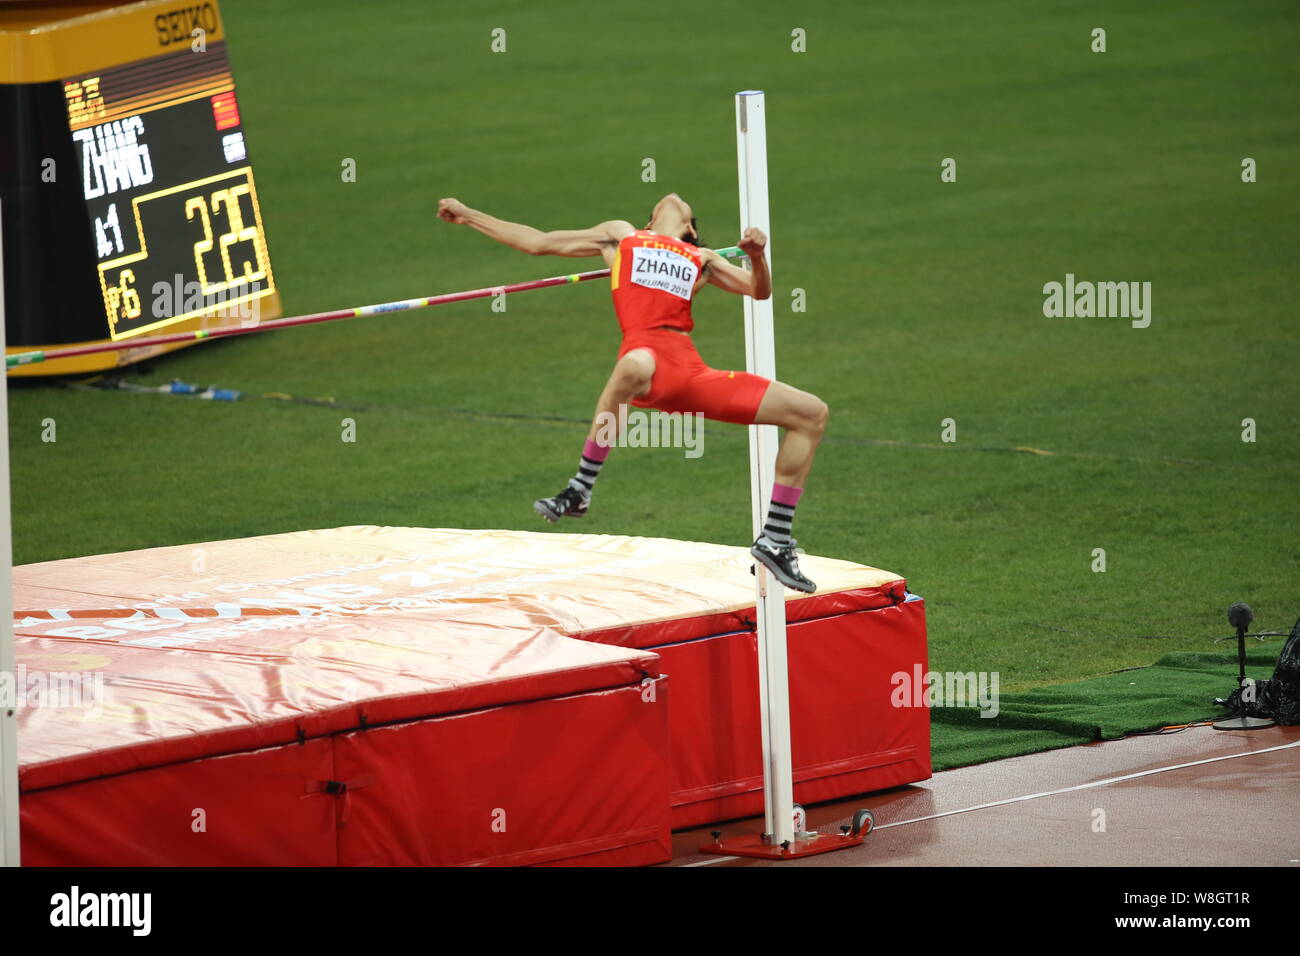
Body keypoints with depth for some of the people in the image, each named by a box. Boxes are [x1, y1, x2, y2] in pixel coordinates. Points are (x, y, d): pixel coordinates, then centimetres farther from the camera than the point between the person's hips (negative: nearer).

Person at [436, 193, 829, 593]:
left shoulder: (702, 259, 34)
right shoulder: (622, 236, 30)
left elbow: (759, 290, 24)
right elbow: (537, 242, 33)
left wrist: (756, 255, 2)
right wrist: (468, 215, 35)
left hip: (693, 373, 4)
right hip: (647, 351, -4)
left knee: (811, 413, -1)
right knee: (634, 366, -44)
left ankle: (775, 540, 6)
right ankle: (579, 490, -27)